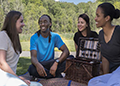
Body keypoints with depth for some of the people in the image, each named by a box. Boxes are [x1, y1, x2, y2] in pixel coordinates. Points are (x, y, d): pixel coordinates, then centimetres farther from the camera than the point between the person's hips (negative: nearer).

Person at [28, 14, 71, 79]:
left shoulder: (55, 36, -5)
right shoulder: (34, 38, -9)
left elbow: (66, 51, -17)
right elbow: (33, 57, -21)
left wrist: (56, 62, -36)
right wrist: (37, 64, -46)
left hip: (51, 64, 1)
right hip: (39, 64, 0)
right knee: (32, 68, -36)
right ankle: (56, 76, -16)